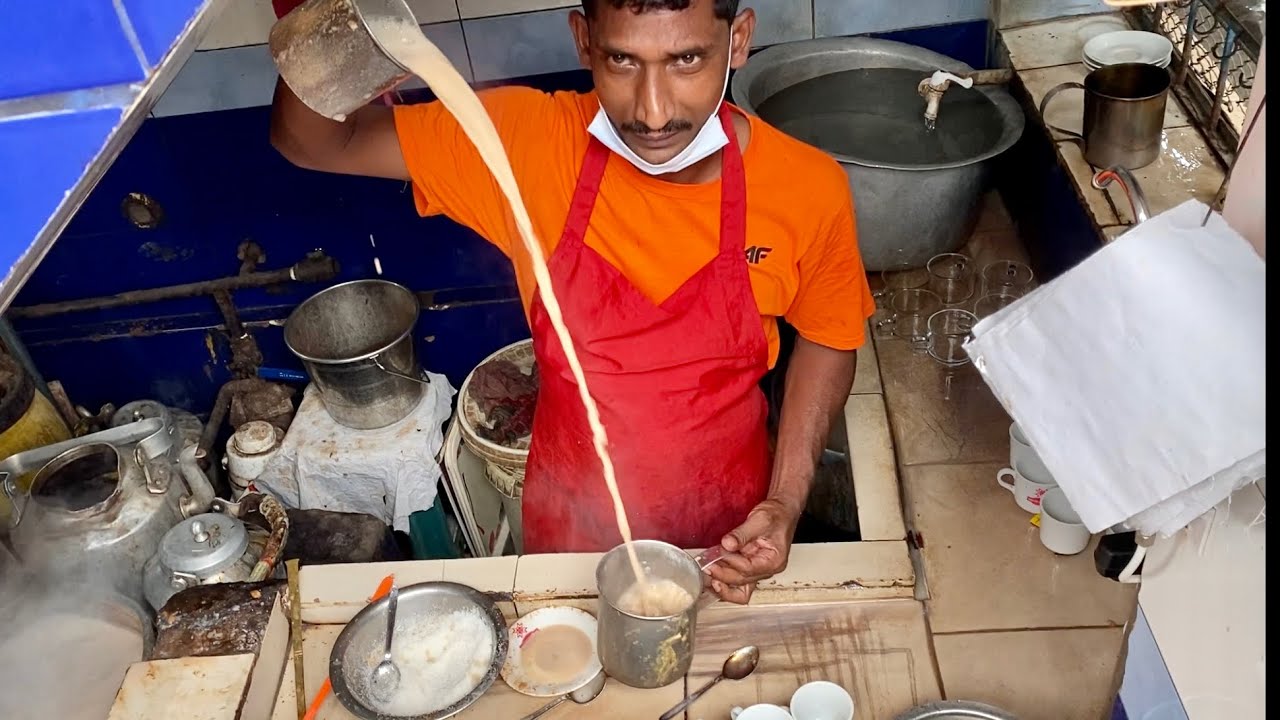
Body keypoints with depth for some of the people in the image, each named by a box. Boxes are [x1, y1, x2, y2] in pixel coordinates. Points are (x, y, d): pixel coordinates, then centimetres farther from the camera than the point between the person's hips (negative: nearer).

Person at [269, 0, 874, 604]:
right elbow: (317, 145, -16)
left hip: (726, 522, 0)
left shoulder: (809, 189, -22)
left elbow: (827, 340, -4)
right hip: (573, 516, 1)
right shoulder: (526, 140, -22)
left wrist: (787, 502, -14)